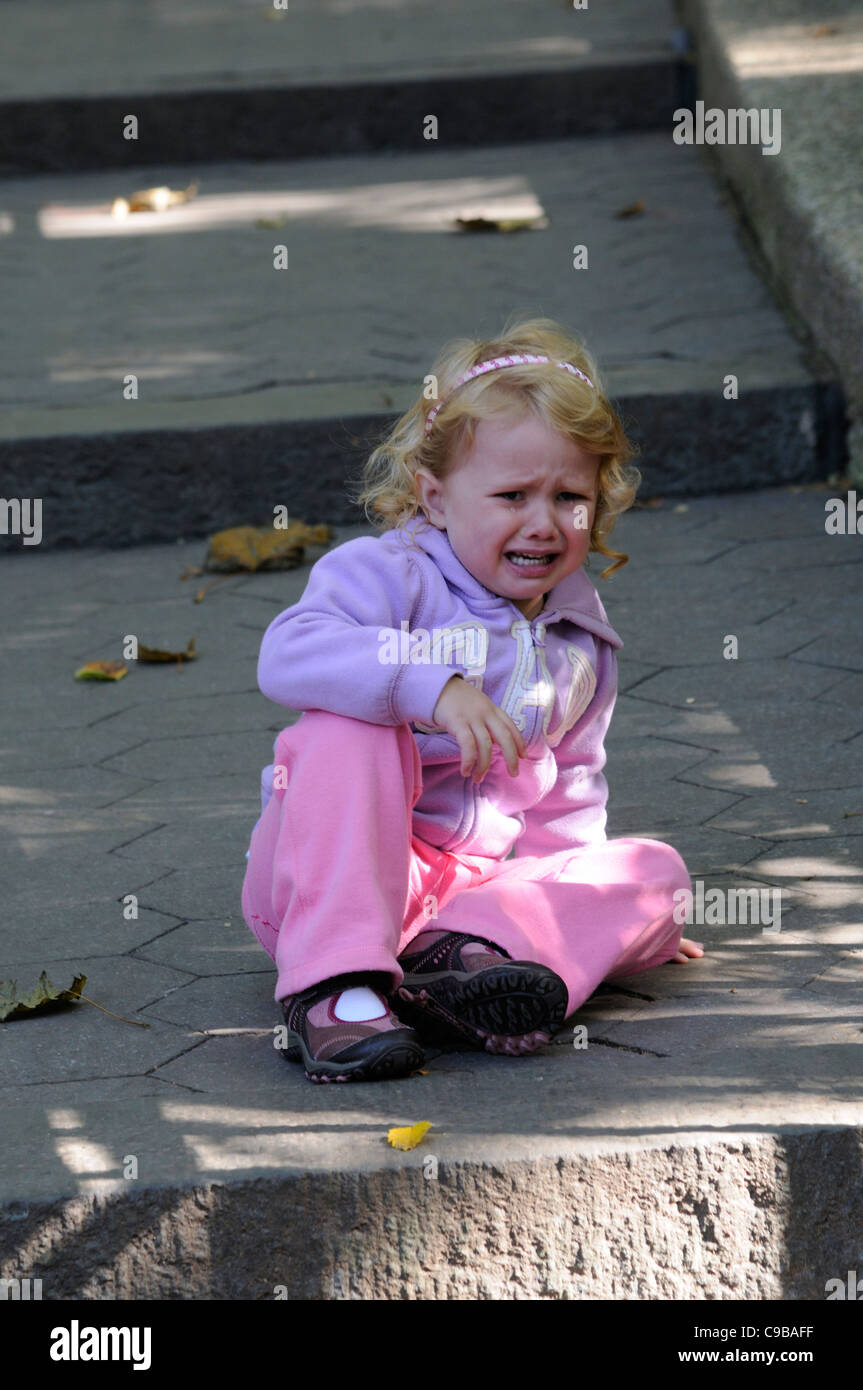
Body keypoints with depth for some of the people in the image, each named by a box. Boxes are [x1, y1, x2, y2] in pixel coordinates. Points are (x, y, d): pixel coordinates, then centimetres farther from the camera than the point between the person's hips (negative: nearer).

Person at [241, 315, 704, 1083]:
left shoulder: (582, 646, 14)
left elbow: (567, 792, 25)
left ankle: (469, 953, -38)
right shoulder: (385, 574, -6)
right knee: (345, 725, -30)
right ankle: (332, 981, -40)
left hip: (472, 888, 5)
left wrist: (591, 905, 12)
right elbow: (289, 653, -26)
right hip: (329, 879, -5)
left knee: (656, 868, -11)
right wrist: (430, 684, -36)